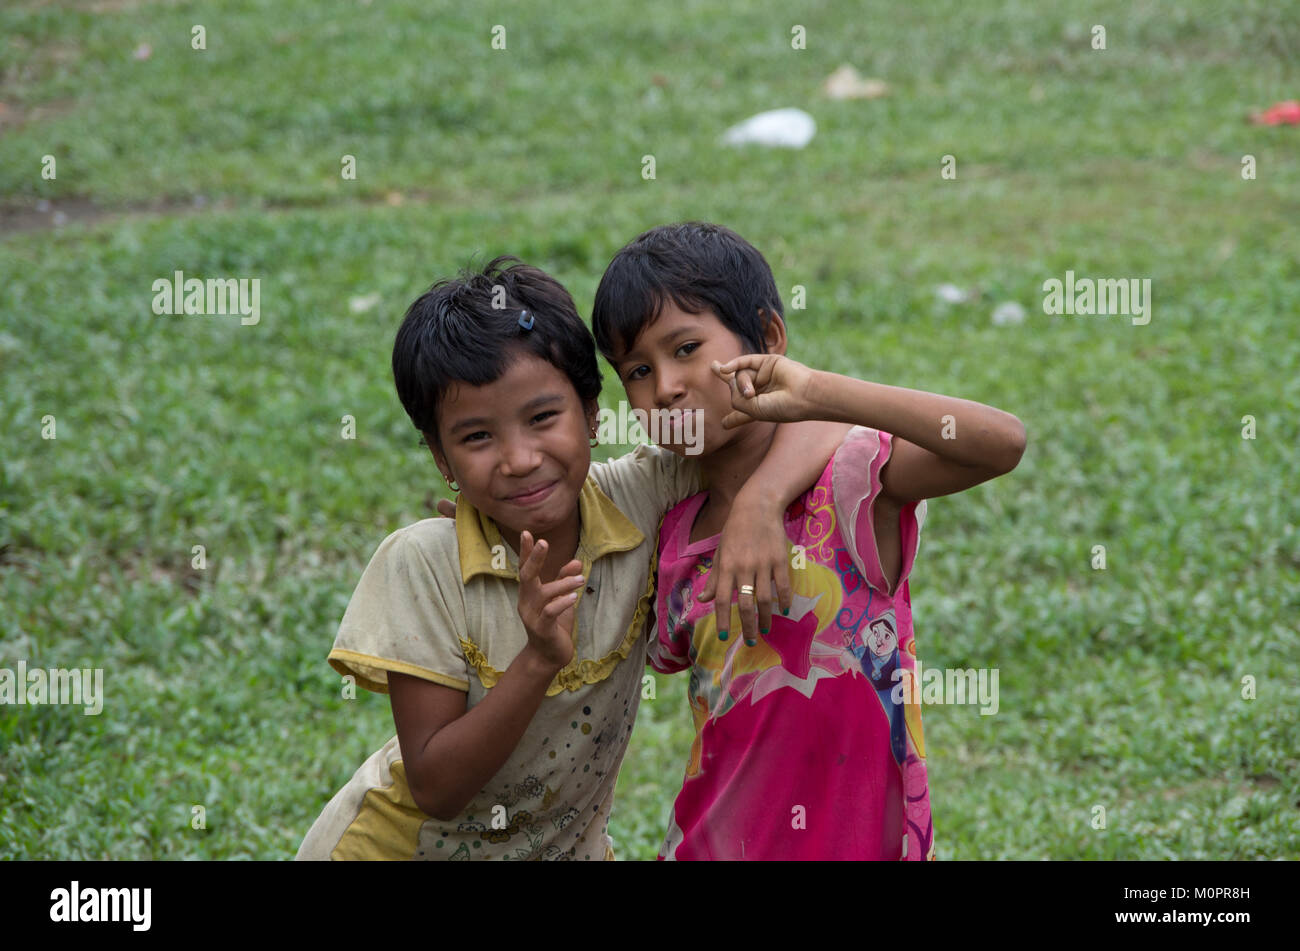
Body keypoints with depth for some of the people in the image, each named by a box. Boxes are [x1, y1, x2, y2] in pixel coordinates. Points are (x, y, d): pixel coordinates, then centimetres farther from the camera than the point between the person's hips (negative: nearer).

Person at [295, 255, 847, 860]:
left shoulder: (637, 502, -16)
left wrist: (759, 500, -34)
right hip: (407, 845, -3)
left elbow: (817, 422, -15)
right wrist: (540, 660, -35)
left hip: (567, 845, 3)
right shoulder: (421, 566, -24)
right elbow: (435, 791, -24)